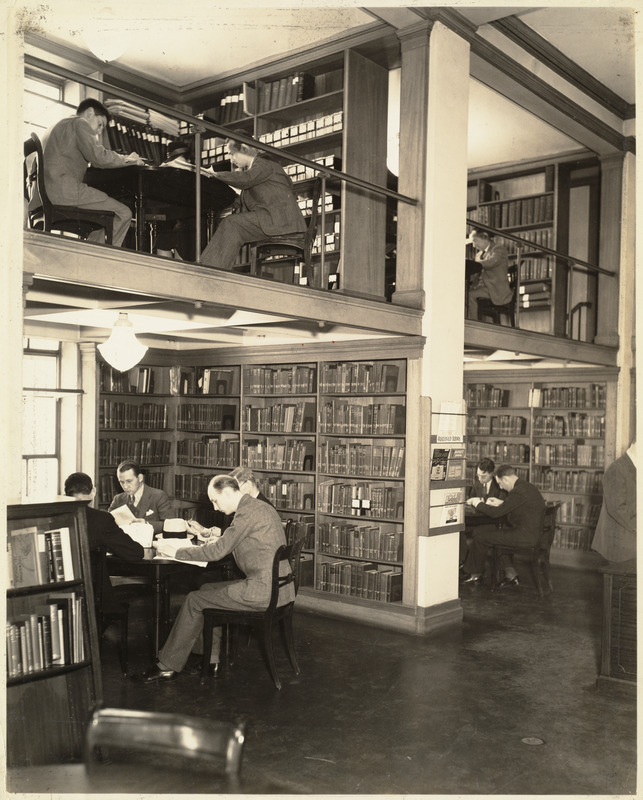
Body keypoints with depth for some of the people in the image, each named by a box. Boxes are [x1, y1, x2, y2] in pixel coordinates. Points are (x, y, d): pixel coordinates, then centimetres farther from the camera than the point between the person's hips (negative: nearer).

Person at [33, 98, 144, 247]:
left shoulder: (59, 125, 33)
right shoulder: (80, 123, 3)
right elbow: (98, 156, -12)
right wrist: (128, 159, 2)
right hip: (63, 189, -10)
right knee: (123, 214, -9)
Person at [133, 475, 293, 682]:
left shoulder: (249, 511, -16)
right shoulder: (261, 507, 16)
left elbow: (217, 551, -16)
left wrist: (175, 551, -8)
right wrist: (222, 541, 13)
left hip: (264, 590, -10)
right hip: (276, 587, 10)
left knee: (195, 600, 0)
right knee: (207, 590, 17)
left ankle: (168, 666, 11)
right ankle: (210, 660, 19)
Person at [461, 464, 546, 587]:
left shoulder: (519, 491, -20)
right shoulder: (526, 486, 11)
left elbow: (496, 513, -18)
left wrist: (478, 504, -3)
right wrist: (500, 503, 19)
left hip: (525, 536, -10)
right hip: (531, 532, 10)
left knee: (479, 536, -4)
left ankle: (475, 574, 18)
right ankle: (510, 575, 23)